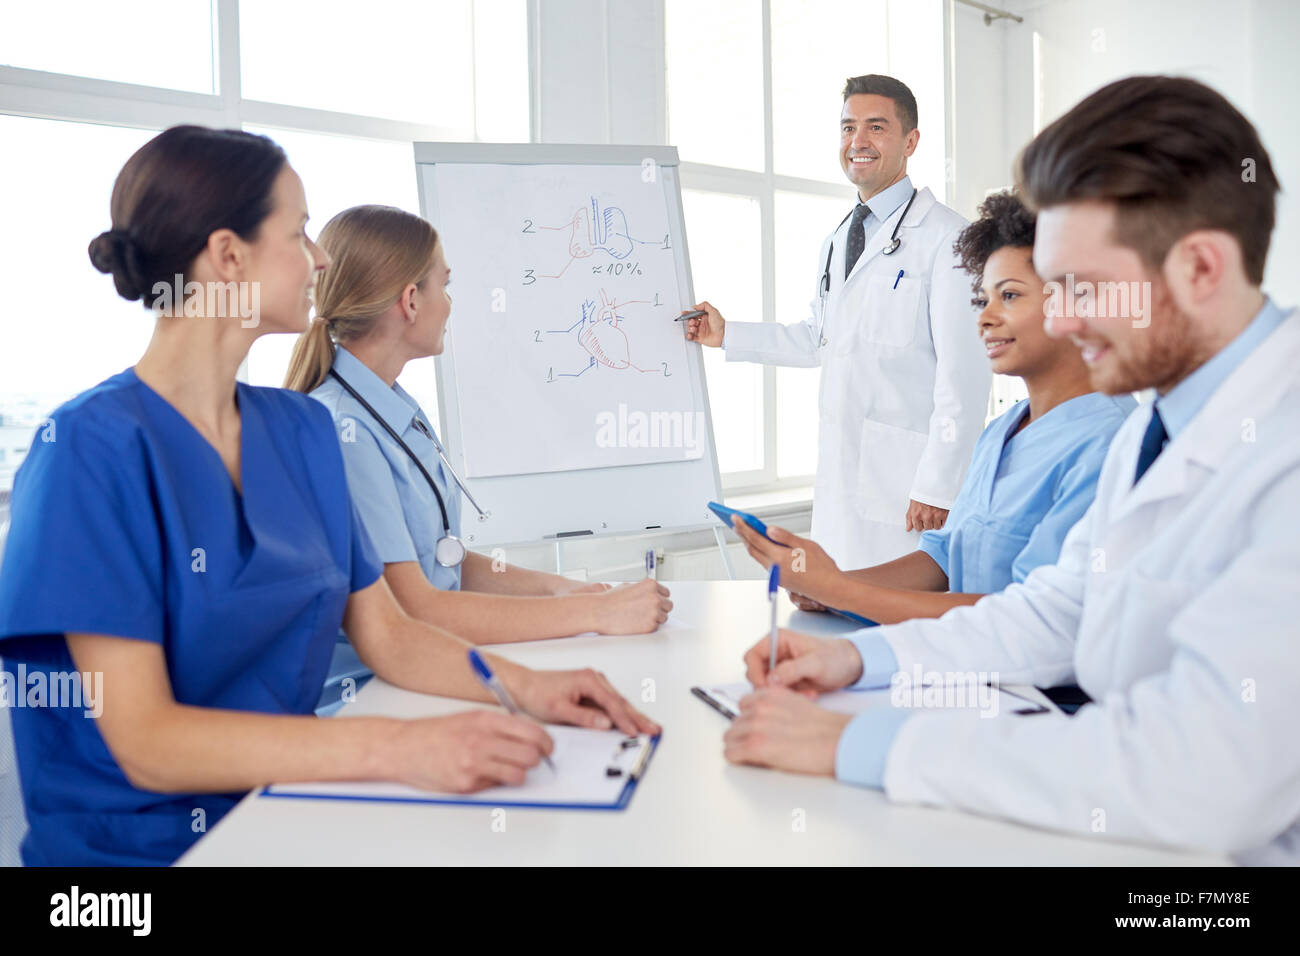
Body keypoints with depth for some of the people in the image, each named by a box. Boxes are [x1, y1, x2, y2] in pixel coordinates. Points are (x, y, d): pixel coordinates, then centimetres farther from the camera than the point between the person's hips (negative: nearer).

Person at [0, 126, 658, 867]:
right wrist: (393, 747, -31)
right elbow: (145, 742, -20)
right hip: (139, 842, -6)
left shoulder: (302, 429, 7)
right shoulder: (93, 448, -14)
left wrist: (522, 685, -10)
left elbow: (385, 631, 8)